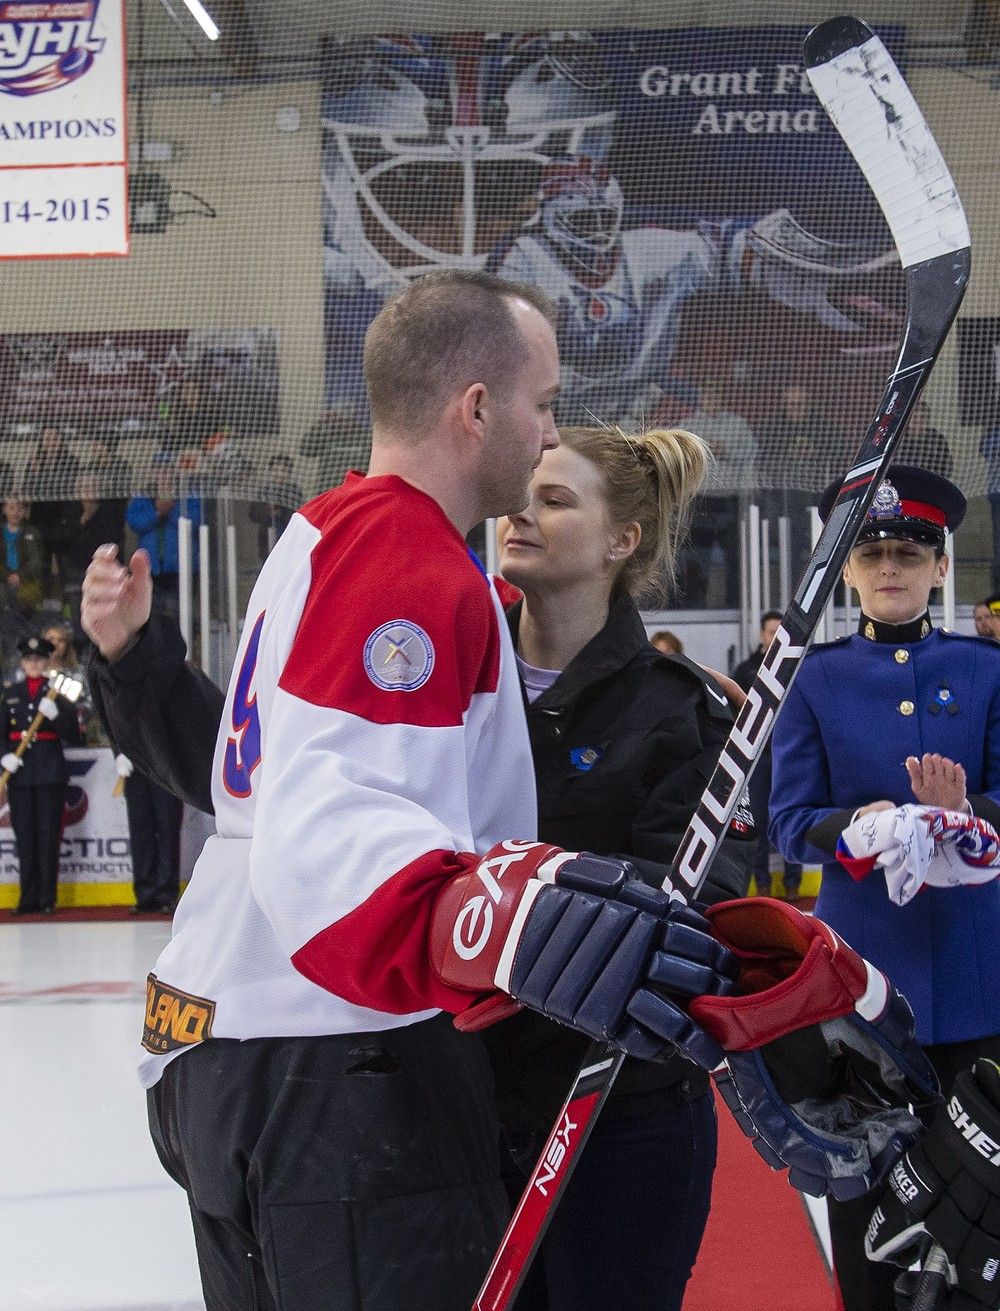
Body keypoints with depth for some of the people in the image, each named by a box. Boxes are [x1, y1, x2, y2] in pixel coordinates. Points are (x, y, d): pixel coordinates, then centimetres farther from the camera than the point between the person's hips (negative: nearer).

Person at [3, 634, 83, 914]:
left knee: (48, 838, -2)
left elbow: (74, 738, -2)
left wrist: (55, 714, -17)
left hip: (50, 775, -3)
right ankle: (28, 899, 8)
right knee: (25, 838, 4)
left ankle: (47, 899, 1)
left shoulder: (58, 693, 3)